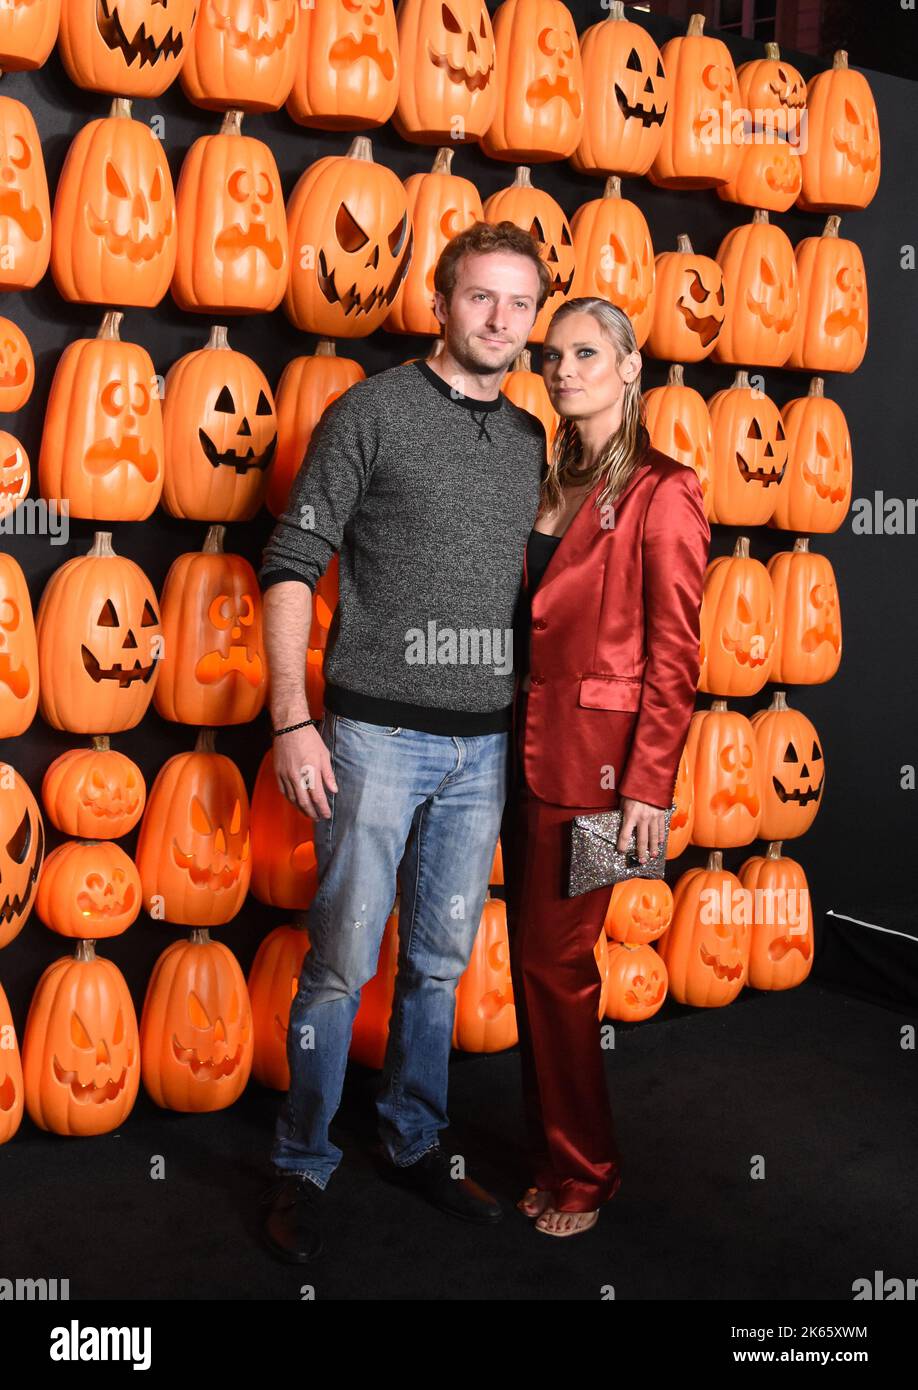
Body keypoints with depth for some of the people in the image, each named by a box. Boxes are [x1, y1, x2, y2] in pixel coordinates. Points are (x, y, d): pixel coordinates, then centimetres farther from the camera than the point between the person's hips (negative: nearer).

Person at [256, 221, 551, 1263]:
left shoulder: (530, 442, 12)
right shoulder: (372, 410, -4)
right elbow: (291, 564, -7)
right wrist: (291, 720, -13)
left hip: (483, 745, 5)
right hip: (377, 734, -5)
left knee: (441, 962, 14)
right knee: (342, 962, 1)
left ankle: (413, 1143, 31)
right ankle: (300, 1167, 17)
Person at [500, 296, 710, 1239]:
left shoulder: (661, 494, -9)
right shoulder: (552, 485, 13)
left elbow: (673, 654, -11)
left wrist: (649, 785, -14)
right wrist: (504, 738, 8)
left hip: (593, 754, -7)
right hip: (524, 746, 7)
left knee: (555, 965, 0)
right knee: (533, 961, 12)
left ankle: (583, 1172, 17)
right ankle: (552, 1157, 27)